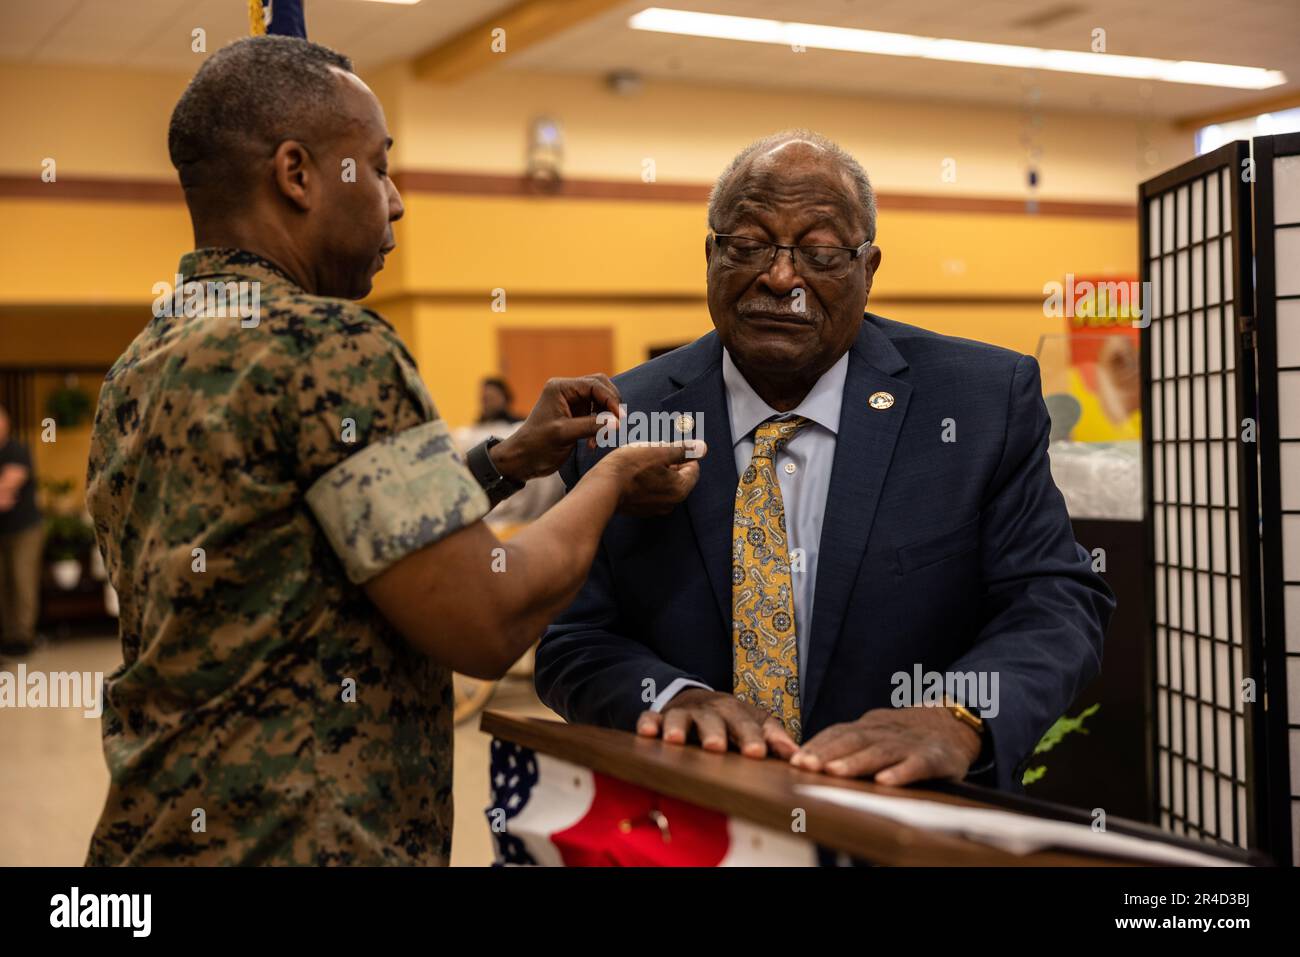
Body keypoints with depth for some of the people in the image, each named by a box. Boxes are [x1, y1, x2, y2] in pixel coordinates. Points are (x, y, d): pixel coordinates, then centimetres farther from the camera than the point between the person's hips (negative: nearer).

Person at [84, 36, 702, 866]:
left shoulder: (136, 375, 8)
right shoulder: (333, 347, -18)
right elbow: (485, 626, -18)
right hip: (314, 843, -8)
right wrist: (610, 485, -2)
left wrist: (505, 463, 11)